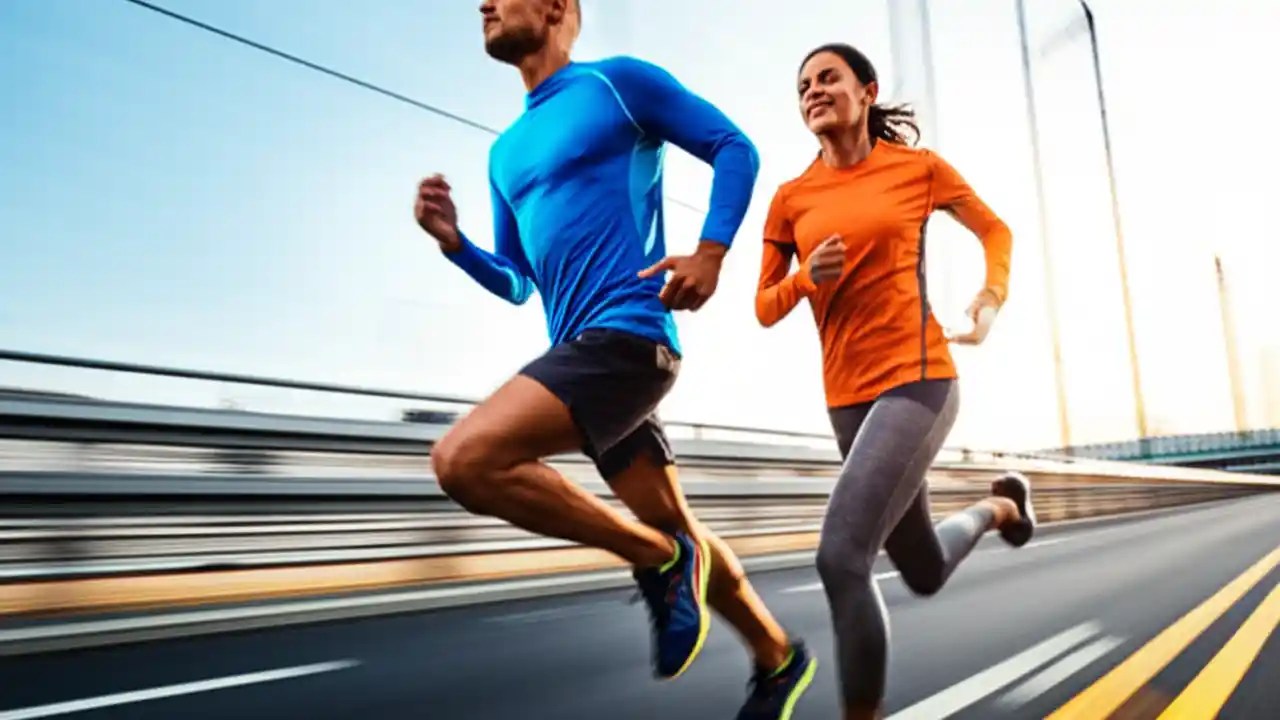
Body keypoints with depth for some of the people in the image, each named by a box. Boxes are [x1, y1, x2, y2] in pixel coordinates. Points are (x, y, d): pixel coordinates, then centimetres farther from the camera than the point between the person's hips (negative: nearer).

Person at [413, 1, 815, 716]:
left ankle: (660, 561, -7)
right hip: (585, 349, 8)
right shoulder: (506, 151, 21)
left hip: (627, 336, -8)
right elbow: (517, 282, 24)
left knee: (464, 460, -21)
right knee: (676, 528, 12)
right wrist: (454, 242, 6)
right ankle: (780, 658, 32)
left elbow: (736, 148, 1)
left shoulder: (619, 82, 2)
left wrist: (711, 253, -12)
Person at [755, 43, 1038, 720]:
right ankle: (999, 506, 50)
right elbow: (765, 308, 10)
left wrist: (991, 297, -1)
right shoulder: (791, 198, 6)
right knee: (925, 574, 19)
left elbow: (995, 230, 17)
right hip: (847, 396, 5)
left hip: (917, 378, -4)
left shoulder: (919, 167, 2)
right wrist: (806, 280, -10)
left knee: (841, 556, -23)